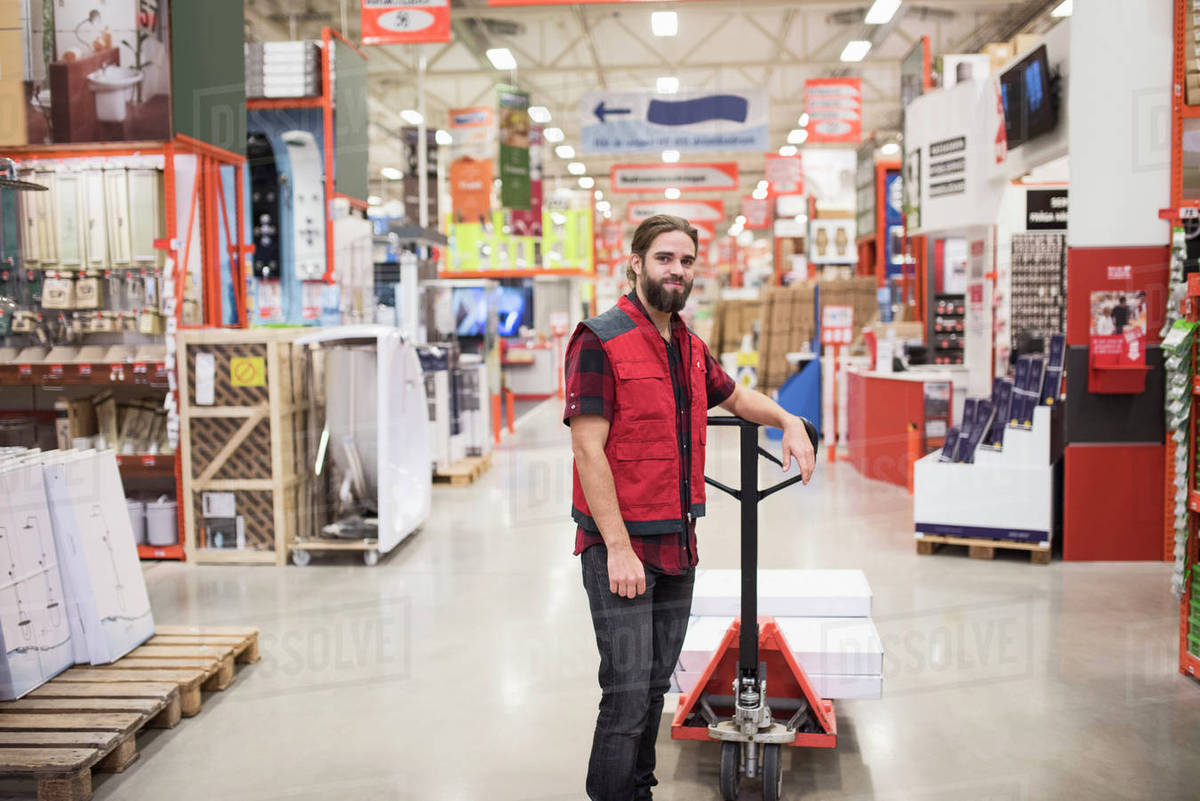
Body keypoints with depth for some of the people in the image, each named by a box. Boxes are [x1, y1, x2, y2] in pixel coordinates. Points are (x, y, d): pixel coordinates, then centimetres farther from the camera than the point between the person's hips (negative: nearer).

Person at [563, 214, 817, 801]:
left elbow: (733, 396, 33)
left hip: (677, 546, 8)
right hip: (619, 547, -8)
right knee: (628, 692, -7)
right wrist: (618, 548, -20)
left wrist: (790, 422, 15)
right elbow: (588, 451, -17)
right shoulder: (600, 341, -12)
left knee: (656, 686, 15)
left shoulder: (690, 348, 12)